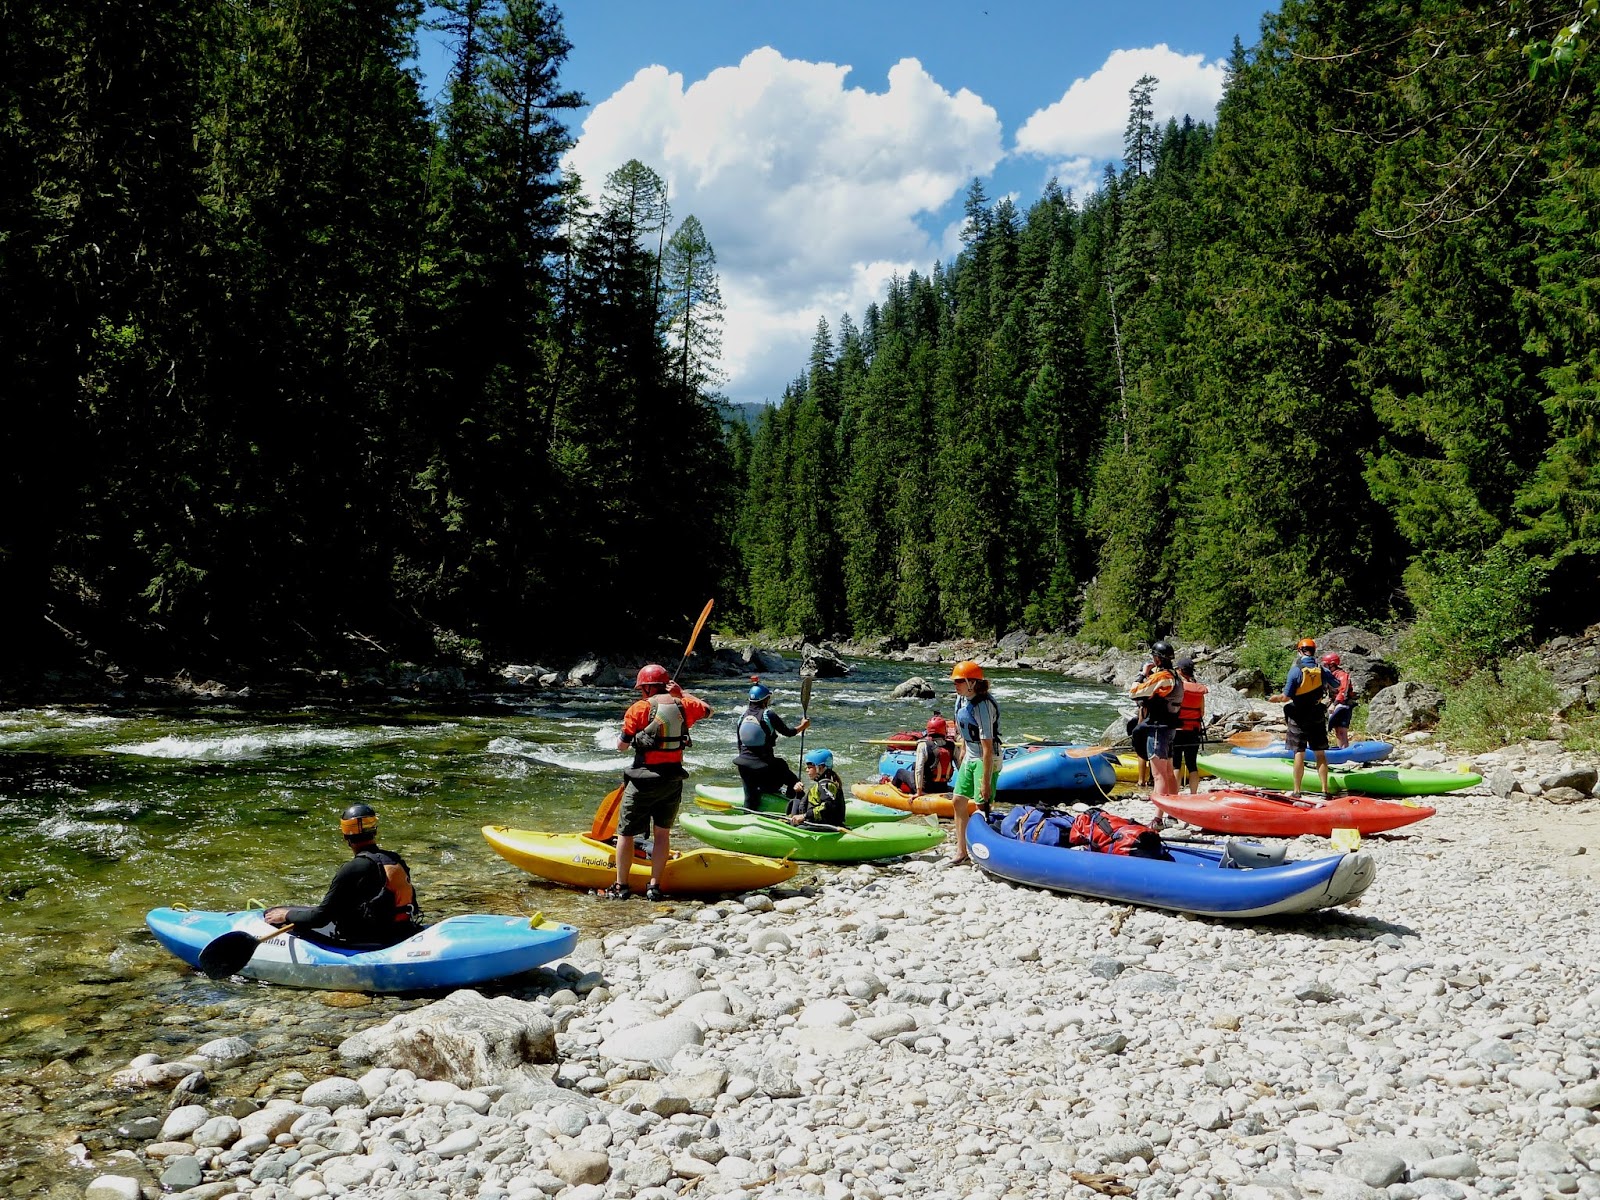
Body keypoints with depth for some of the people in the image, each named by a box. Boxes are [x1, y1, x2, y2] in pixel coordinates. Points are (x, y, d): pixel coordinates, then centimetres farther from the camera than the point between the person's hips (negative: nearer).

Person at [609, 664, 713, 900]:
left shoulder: (639, 708, -9)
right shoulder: (682, 705, 3)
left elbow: (622, 745, -4)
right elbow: (707, 710, 25)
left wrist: (623, 740, 17)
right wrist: (681, 693, 24)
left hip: (644, 780, -4)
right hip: (673, 780, 4)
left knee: (626, 832, 8)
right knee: (662, 832, 13)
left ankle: (621, 887, 13)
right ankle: (654, 886, 12)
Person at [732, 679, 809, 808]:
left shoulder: (743, 715, 5)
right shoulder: (769, 715, -12)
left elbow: (740, 743, 13)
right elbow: (788, 732, -3)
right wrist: (803, 726, 13)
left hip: (743, 763, 6)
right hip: (764, 764, -6)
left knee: (750, 797, 11)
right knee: (795, 783, 11)